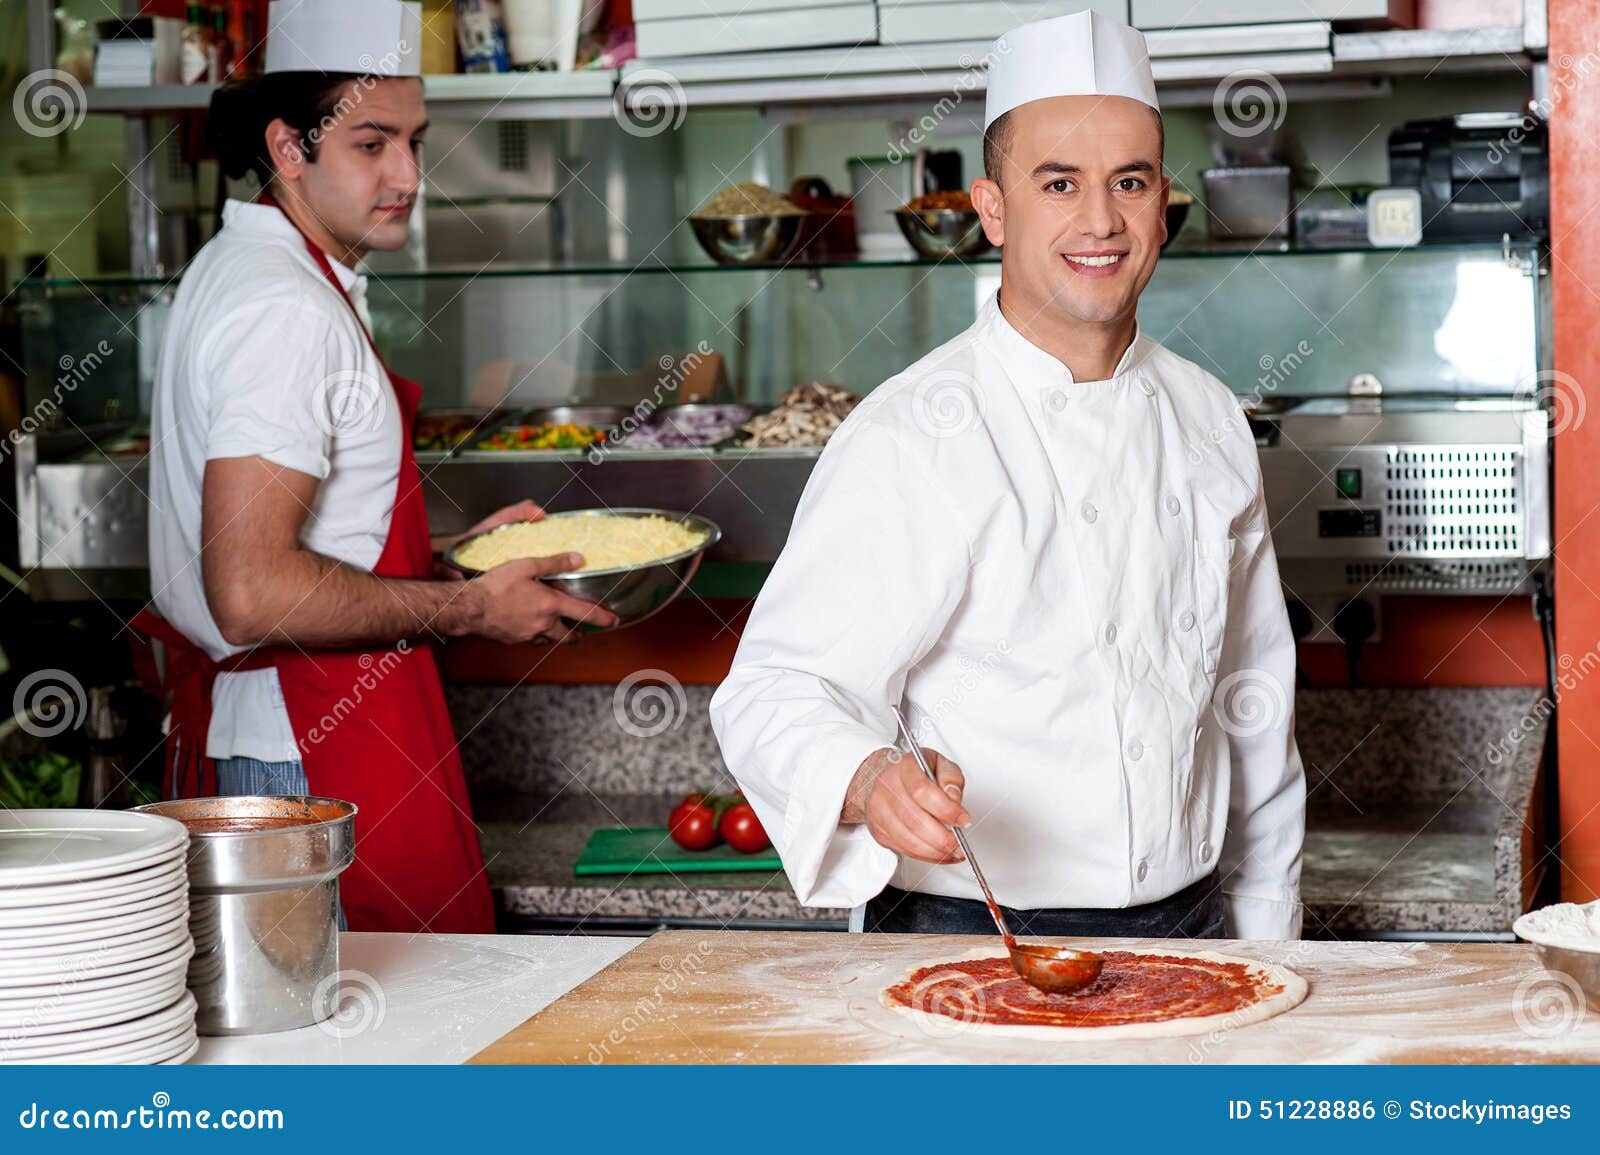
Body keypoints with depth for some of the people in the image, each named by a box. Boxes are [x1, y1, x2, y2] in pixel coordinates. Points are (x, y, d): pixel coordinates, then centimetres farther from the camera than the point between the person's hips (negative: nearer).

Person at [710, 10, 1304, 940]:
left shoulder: (1210, 424, 7)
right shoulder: (907, 441, -11)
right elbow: (777, 691, -15)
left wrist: (1267, 928, 15)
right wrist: (870, 782, -36)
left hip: (1187, 933, 5)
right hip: (969, 940, -4)